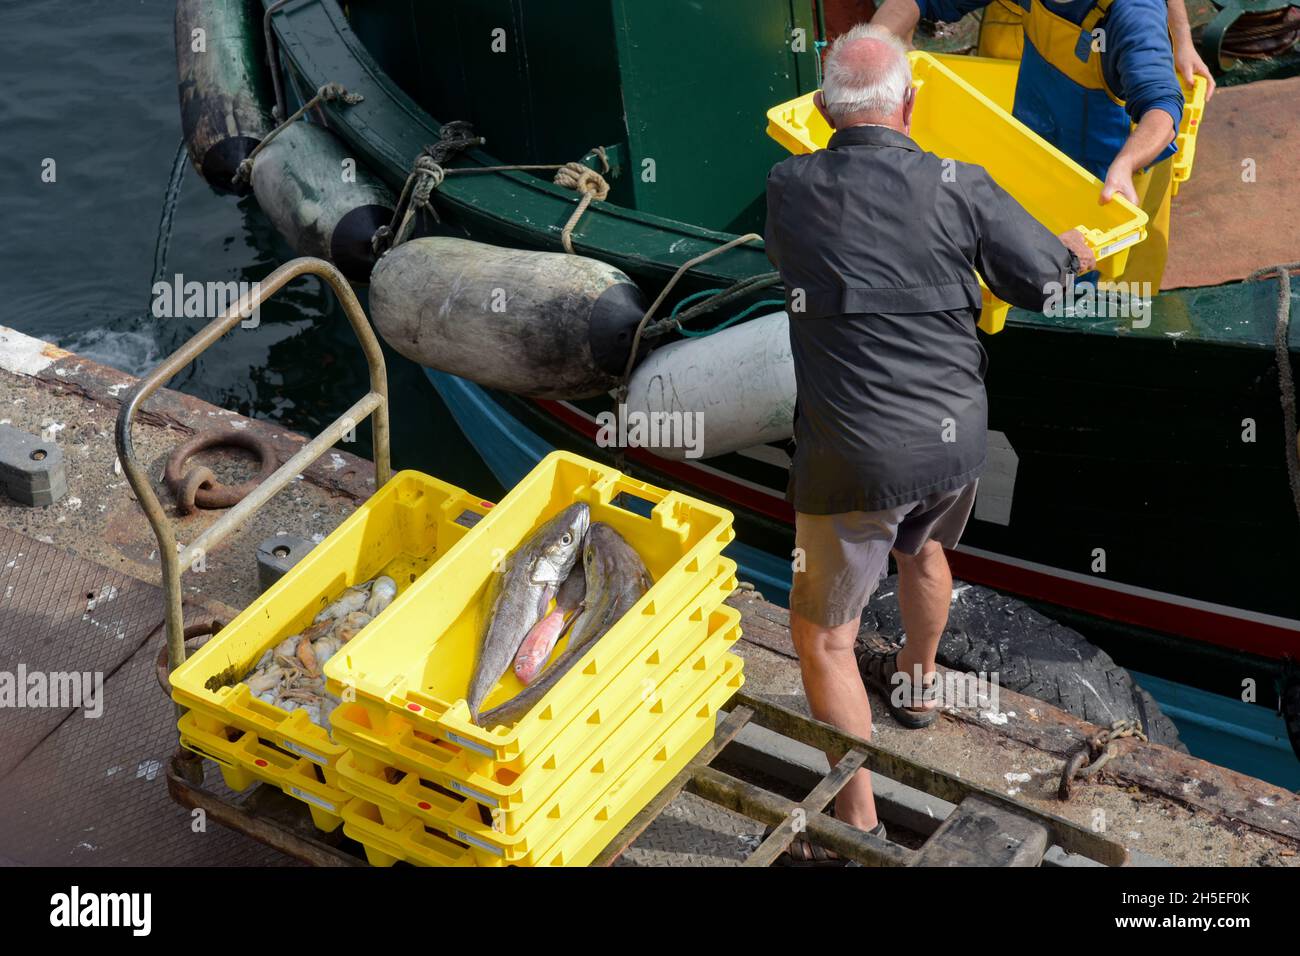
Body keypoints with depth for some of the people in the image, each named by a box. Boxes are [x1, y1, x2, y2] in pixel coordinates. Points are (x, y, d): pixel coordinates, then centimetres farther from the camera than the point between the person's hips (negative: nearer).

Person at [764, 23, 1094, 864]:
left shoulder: (789, 188, -7)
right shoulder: (959, 187, -7)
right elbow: (1042, 281, -1)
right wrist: (1073, 252, 24)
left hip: (855, 454, -4)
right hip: (958, 438, 4)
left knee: (823, 637, 8)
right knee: (923, 545, 35)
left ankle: (857, 828, 9)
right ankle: (916, 685, 59)